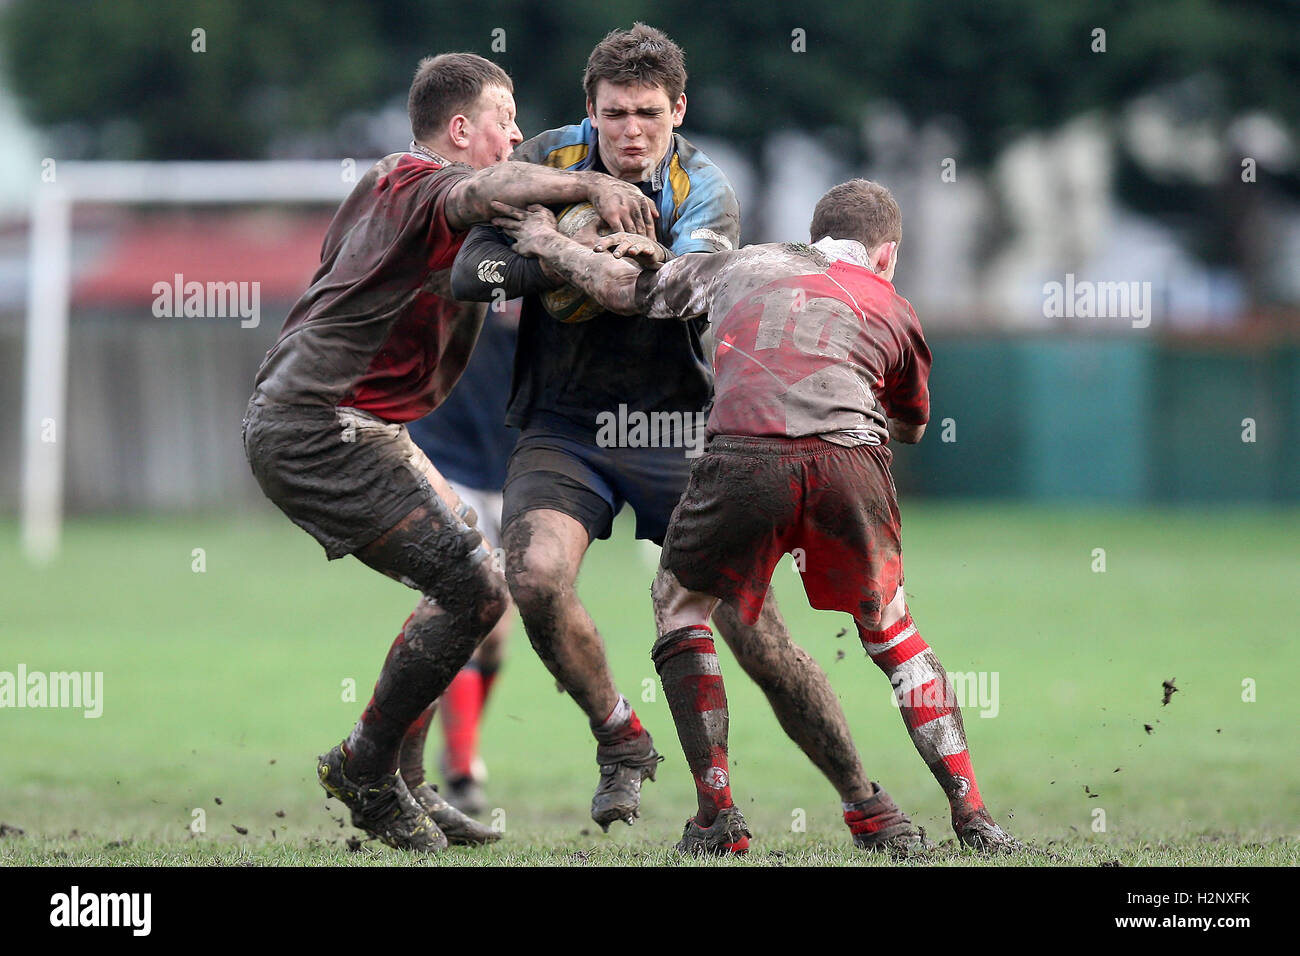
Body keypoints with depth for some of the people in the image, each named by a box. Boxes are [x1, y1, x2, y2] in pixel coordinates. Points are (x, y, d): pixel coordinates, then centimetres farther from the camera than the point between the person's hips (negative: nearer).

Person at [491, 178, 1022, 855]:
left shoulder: (745, 264, 29)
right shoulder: (892, 309, 29)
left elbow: (623, 288, 37)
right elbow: (912, 425, 43)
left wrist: (546, 242, 53)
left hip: (744, 457, -1)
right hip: (851, 459, 1)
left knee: (679, 604, 22)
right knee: (889, 628, 22)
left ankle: (717, 817, 13)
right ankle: (970, 814, 17)